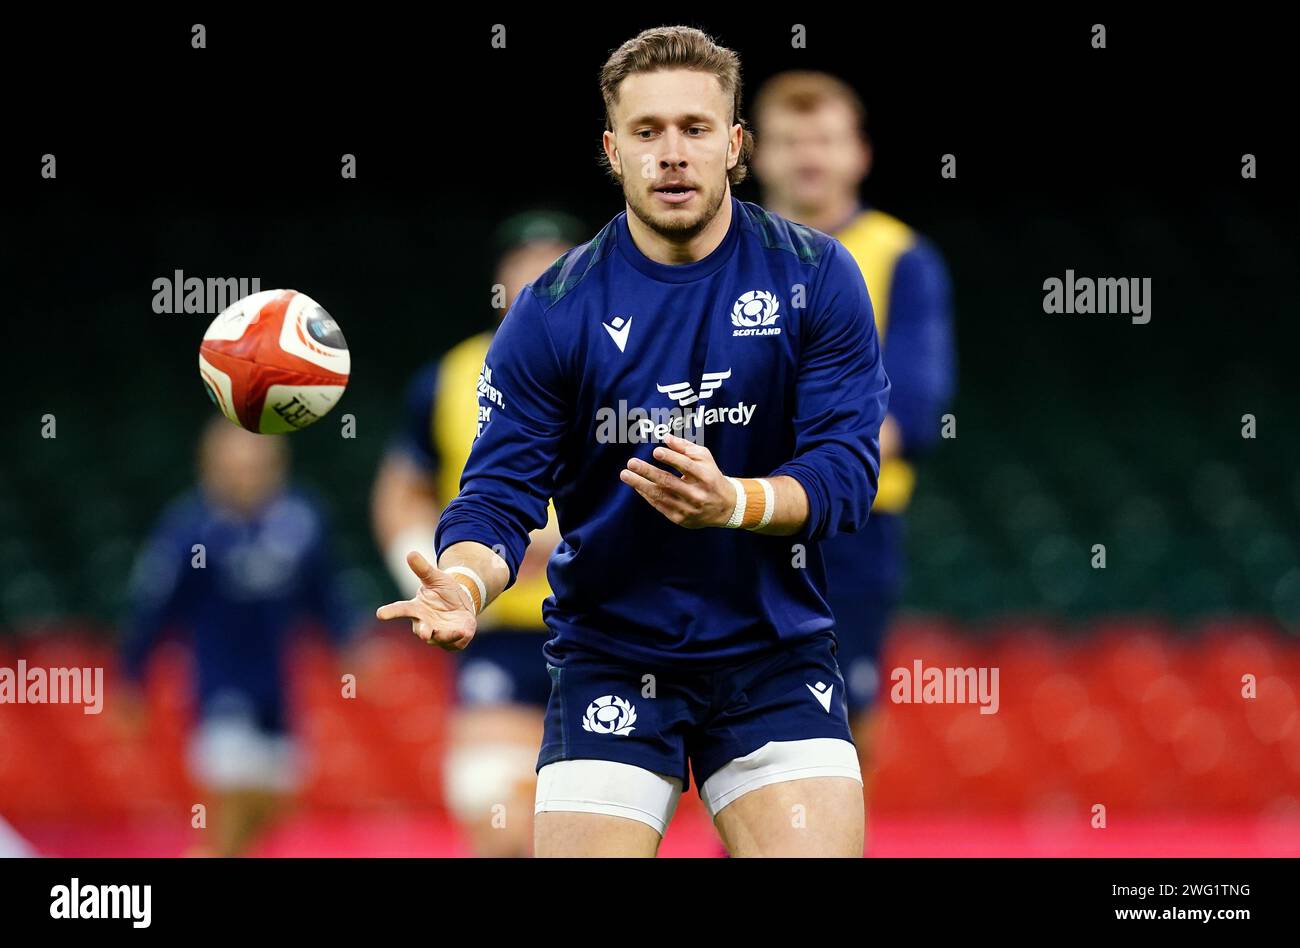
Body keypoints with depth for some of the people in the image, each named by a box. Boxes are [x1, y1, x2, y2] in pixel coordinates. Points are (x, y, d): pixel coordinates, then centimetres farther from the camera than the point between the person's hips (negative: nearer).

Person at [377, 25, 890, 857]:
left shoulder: (816, 278, -4)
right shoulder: (552, 313, -4)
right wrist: (463, 586, -29)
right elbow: (499, 493, -6)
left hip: (776, 654, 0)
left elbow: (847, 469, -9)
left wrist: (732, 502, -29)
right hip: (610, 656, 0)